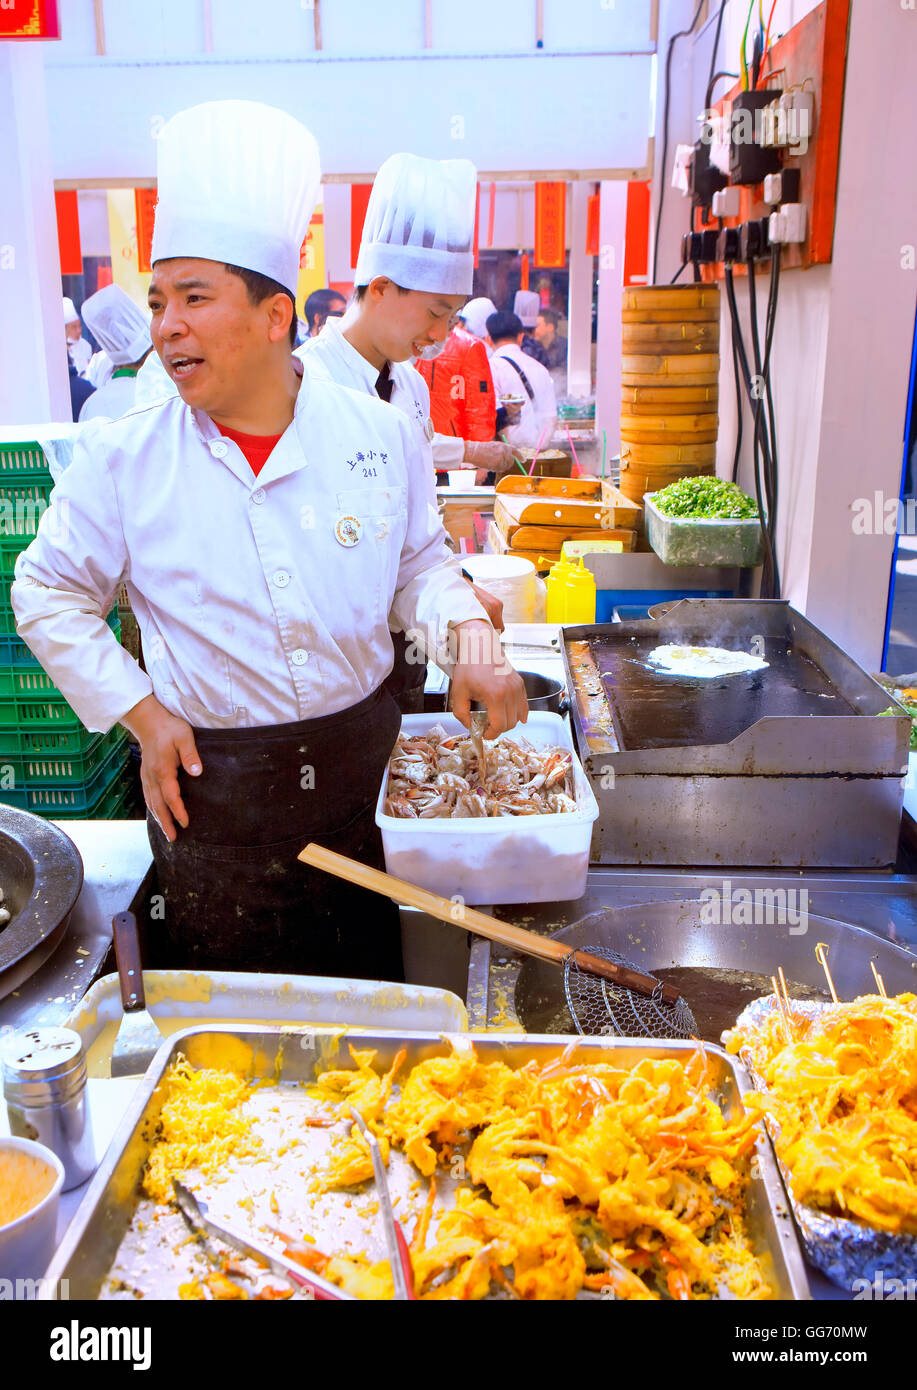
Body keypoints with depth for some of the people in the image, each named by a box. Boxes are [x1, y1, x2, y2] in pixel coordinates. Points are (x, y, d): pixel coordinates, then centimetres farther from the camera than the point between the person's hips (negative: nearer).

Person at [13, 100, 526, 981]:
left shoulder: (377, 434, -3)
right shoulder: (121, 458, -8)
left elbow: (419, 567, 9)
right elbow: (49, 596, 3)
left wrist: (470, 639, -11)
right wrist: (141, 713, -5)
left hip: (363, 769, 2)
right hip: (208, 790, -1)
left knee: (370, 991, 18)